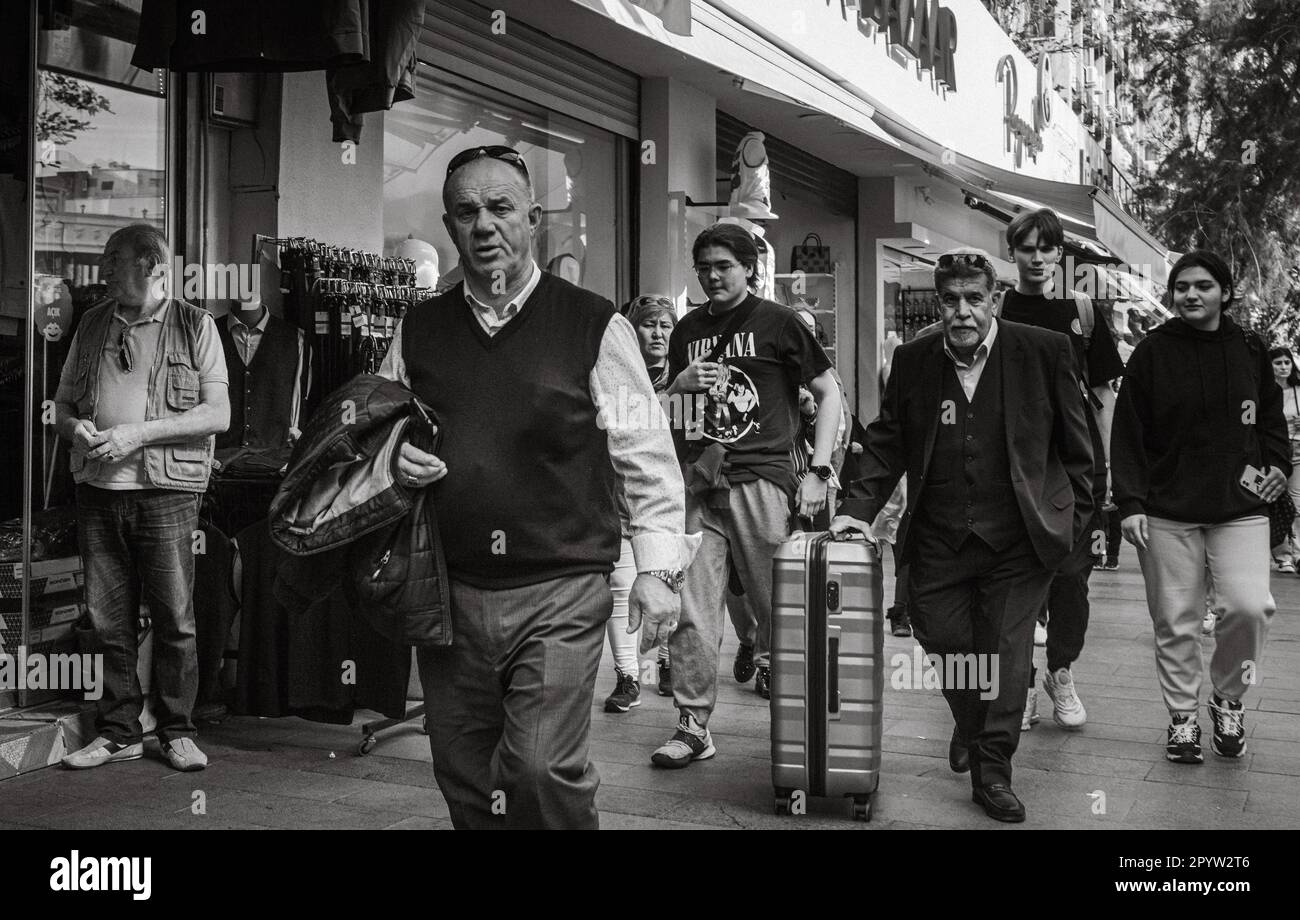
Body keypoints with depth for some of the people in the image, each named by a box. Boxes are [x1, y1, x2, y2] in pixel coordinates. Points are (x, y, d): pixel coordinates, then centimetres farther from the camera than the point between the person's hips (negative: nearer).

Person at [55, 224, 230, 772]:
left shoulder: (195, 326, 3)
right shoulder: (93, 324, 15)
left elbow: (218, 414, -4)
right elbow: (63, 402, 21)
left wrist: (139, 432, -13)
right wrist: (76, 428, -3)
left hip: (167, 488, -4)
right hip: (97, 488, 4)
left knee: (174, 618, -2)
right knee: (108, 619, 6)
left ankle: (177, 732, 11)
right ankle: (119, 732, 17)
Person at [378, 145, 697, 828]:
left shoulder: (594, 327, -2)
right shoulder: (417, 330, 8)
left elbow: (646, 457, 1)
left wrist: (657, 565, -4)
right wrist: (395, 458, -2)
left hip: (560, 595, -4)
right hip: (449, 592, 4)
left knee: (544, 772, -12)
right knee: (463, 778, 12)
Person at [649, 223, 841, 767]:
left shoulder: (777, 323, 2)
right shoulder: (688, 329, 16)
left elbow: (828, 394, 3)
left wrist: (819, 472, -5)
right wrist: (680, 385, 1)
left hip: (761, 477, -4)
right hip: (699, 479, 4)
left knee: (776, 604, 1)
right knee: (691, 610, 0)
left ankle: (769, 665, 28)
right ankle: (693, 727, 9)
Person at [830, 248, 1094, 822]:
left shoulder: (1044, 351, -4)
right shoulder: (912, 361, 2)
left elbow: (1074, 446, 3)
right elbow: (886, 444, 6)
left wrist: (1073, 517, 3)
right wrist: (858, 509, -5)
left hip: (1018, 538, -2)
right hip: (938, 537, 2)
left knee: (1006, 650, 0)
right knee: (942, 638, 8)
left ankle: (993, 771, 14)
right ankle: (969, 726, 39)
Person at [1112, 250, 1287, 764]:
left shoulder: (1249, 351, 7)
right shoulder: (1152, 353, 0)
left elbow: (1270, 417, 20)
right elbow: (1128, 433, -1)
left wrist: (1277, 465, 4)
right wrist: (1130, 503, -8)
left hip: (1240, 508, 1)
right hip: (1168, 512, -1)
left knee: (1249, 606, -14)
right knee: (1175, 622, 3)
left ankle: (1227, 700, 12)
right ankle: (1183, 716, 21)